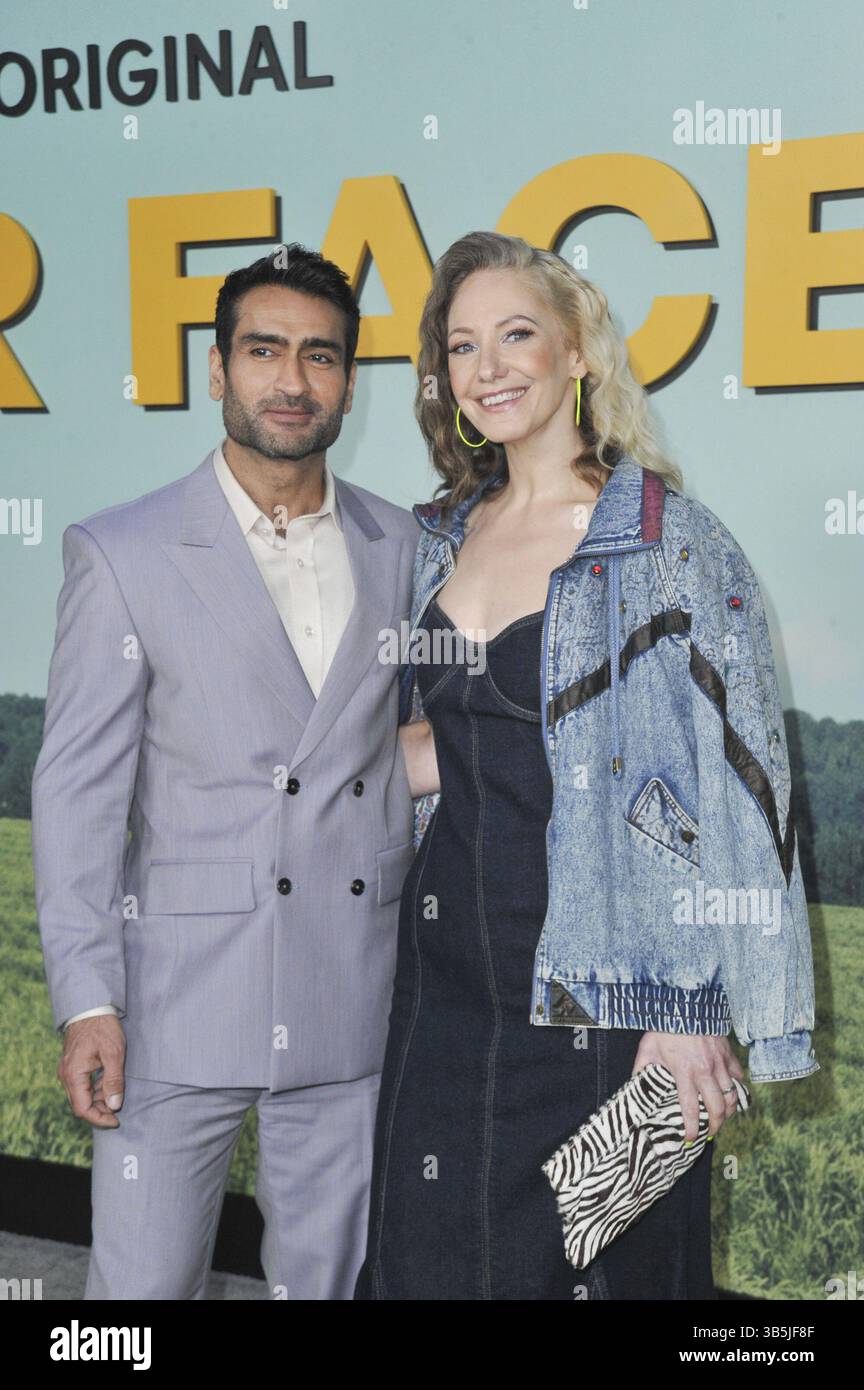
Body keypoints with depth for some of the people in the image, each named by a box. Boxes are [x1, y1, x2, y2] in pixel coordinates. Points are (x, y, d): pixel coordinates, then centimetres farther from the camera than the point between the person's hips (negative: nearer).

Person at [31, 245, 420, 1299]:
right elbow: (77, 787, -4)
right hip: (182, 1003, -3)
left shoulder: (398, 546, 8)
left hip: (355, 1004, 3)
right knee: (144, 1282, 4)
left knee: (328, 1279, 14)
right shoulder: (122, 552, -2)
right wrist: (86, 1000, -10)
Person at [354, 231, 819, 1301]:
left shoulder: (674, 545, -10)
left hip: (600, 993, -5)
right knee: (427, 1258, 13)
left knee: (593, 1265, 8)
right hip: (446, 977, 6)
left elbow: (734, 785, -12)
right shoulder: (439, 540, 9)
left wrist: (695, 1013, -16)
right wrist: (410, 758, 1)